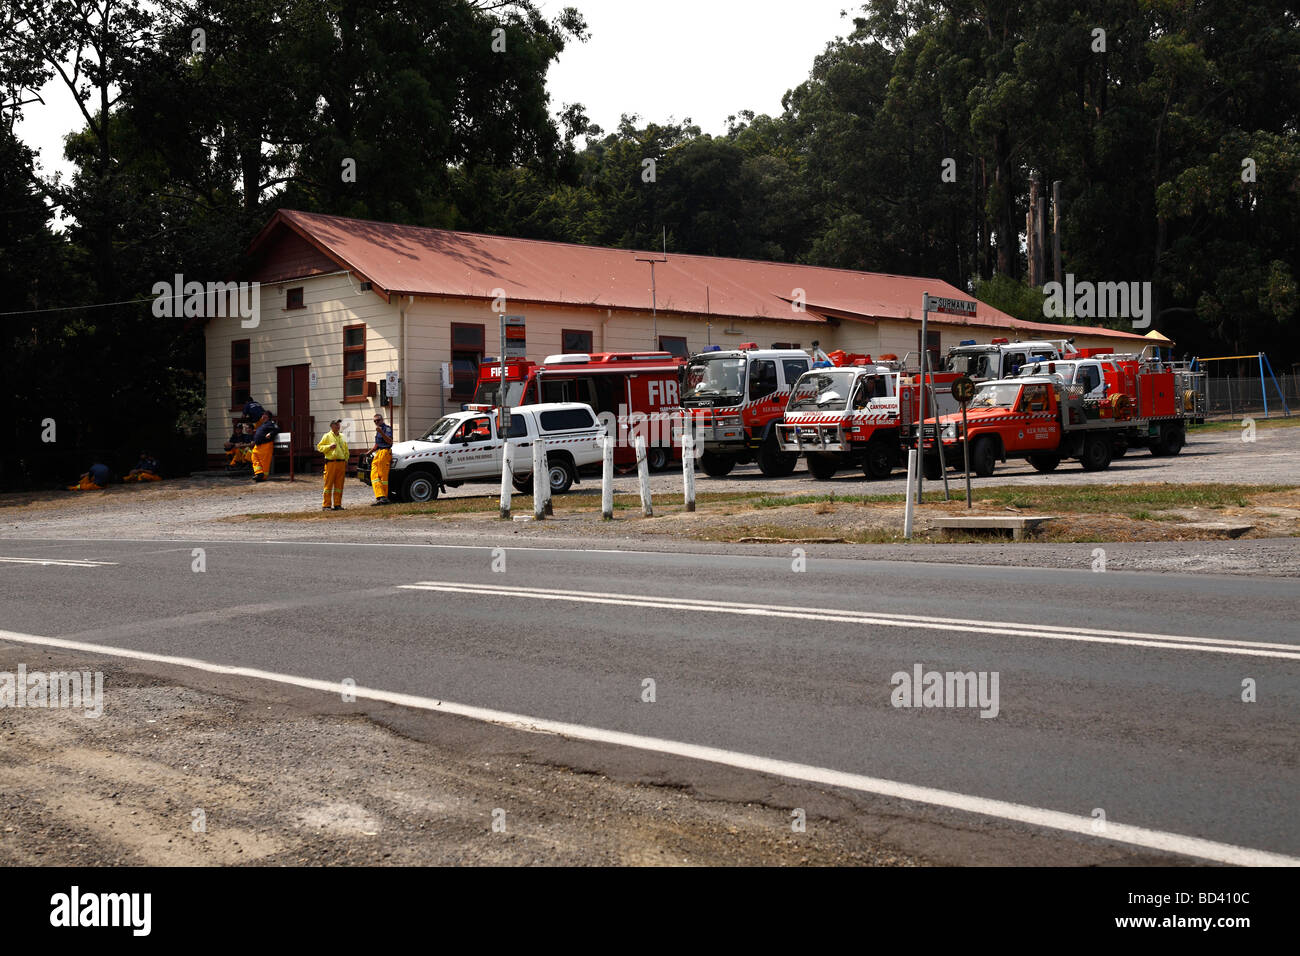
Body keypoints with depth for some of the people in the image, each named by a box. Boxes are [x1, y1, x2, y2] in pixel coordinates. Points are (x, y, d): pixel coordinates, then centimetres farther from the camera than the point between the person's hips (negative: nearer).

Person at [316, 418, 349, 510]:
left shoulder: (342, 437, 17)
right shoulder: (327, 436, 3)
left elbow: (346, 450, 24)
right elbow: (319, 447, 1)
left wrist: (346, 461, 14)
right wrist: (329, 447, -14)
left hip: (341, 463, 5)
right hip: (331, 463, -5)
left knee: (339, 485, 5)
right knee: (328, 484, -5)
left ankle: (337, 504, 11)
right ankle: (325, 505, -3)